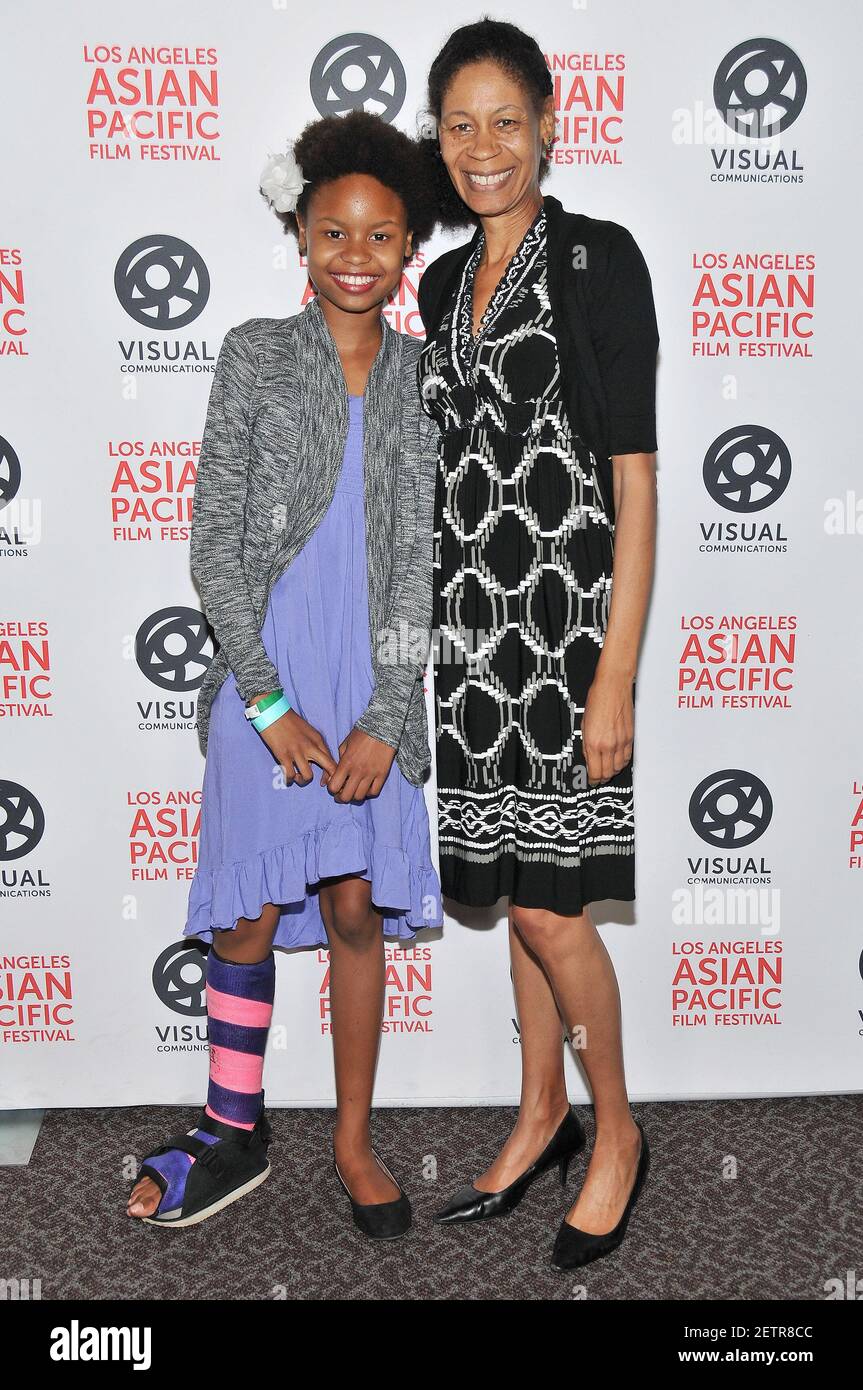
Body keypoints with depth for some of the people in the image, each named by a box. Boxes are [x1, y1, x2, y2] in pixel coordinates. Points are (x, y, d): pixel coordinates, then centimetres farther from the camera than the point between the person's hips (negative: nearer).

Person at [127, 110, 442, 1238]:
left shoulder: (422, 377, 5)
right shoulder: (256, 355, 1)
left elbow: (420, 563, 3)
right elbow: (215, 543, -3)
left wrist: (385, 717, -6)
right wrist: (270, 702, -10)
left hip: (374, 688, 1)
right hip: (265, 680, -1)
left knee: (356, 911, 8)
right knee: (250, 918, 6)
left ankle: (353, 1141, 24)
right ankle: (234, 1134, 25)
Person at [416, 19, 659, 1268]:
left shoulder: (599, 259, -5)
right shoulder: (443, 282, 14)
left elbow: (634, 481, -10)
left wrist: (616, 672, -16)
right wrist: (425, 634, 15)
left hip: (562, 616, -6)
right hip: (471, 619, 6)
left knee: (549, 909, -3)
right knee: (515, 893, 13)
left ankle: (617, 1133, 20)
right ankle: (542, 1114, 31)